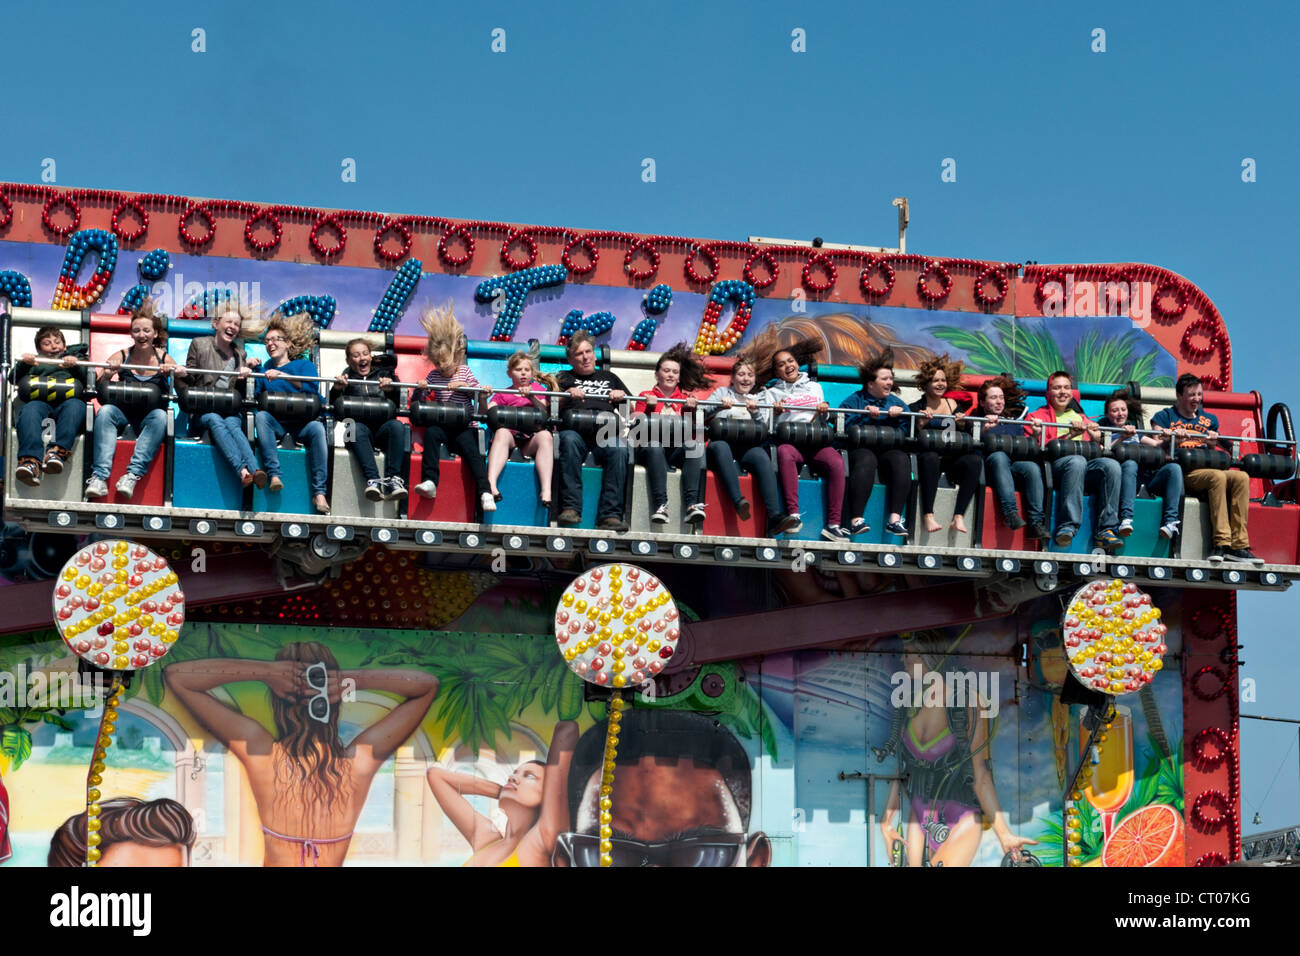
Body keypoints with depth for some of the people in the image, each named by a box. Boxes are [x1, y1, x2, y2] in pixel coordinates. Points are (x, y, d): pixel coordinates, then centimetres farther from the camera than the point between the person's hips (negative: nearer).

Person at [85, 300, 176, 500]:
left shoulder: (163, 358, 5)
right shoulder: (122, 357, 5)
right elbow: (101, 389, -3)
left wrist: (174, 373, -24)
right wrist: (107, 373, -23)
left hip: (150, 420, -1)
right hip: (125, 415, 1)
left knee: (160, 416, -33)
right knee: (105, 411, -29)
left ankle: (133, 474, -41)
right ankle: (99, 477, -40)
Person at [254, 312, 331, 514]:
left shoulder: (304, 365, 13)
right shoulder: (265, 370, 21)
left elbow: (312, 387, -9)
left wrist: (283, 376, -19)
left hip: (302, 423, -2)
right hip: (276, 424, 2)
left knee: (317, 428, -35)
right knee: (261, 416, -32)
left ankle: (319, 493, -37)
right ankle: (274, 474, -41)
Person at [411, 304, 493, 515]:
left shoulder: (464, 372, 8)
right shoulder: (434, 376, 13)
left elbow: (479, 398, 2)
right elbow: (418, 402, 11)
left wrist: (464, 385, -13)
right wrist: (420, 390, -11)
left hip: (465, 426, -2)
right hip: (443, 425, 2)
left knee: (468, 445, -30)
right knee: (431, 432, -30)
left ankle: (485, 492, -38)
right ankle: (429, 481, -38)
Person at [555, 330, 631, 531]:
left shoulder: (609, 378, 34)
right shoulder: (564, 377, 29)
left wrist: (622, 396, 4)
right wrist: (568, 393, -8)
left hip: (606, 430, 1)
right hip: (574, 427, -1)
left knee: (619, 450, -33)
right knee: (569, 441, -38)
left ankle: (611, 514, -41)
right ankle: (570, 508, -44)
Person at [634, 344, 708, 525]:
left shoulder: (686, 398, 22)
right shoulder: (646, 396, 17)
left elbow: (691, 429, 10)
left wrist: (690, 409, -6)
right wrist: (650, 407, -12)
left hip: (678, 449, 2)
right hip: (650, 446, -2)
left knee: (696, 446, -32)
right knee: (655, 447, -37)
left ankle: (692, 504, -43)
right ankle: (660, 505, -47)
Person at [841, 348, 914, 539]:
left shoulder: (897, 403, 24)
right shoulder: (854, 401, 14)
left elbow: (908, 430, 9)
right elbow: (843, 426, -5)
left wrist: (900, 414, -5)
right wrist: (866, 416, -11)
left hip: (889, 450, 3)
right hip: (860, 447, -3)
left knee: (901, 460, -32)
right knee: (866, 461, -38)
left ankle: (895, 519, -38)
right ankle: (856, 519, -45)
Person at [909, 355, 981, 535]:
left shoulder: (953, 405, 19)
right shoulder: (916, 408, 8)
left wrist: (961, 424, -5)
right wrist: (921, 424, -19)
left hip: (951, 458, 4)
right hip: (926, 454, -4)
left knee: (973, 460, -28)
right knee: (930, 457, -39)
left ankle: (959, 517, -32)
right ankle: (928, 515, -39)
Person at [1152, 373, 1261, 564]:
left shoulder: (1210, 419, 27)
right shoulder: (1165, 417, 14)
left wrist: (1213, 443, 3)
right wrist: (1171, 438, -17)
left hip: (1206, 469, 5)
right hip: (1181, 473, -5)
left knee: (1241, 477, -25)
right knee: (1217, 476, -35)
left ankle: (1238, 545, -30)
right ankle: (1221, 543, -40)